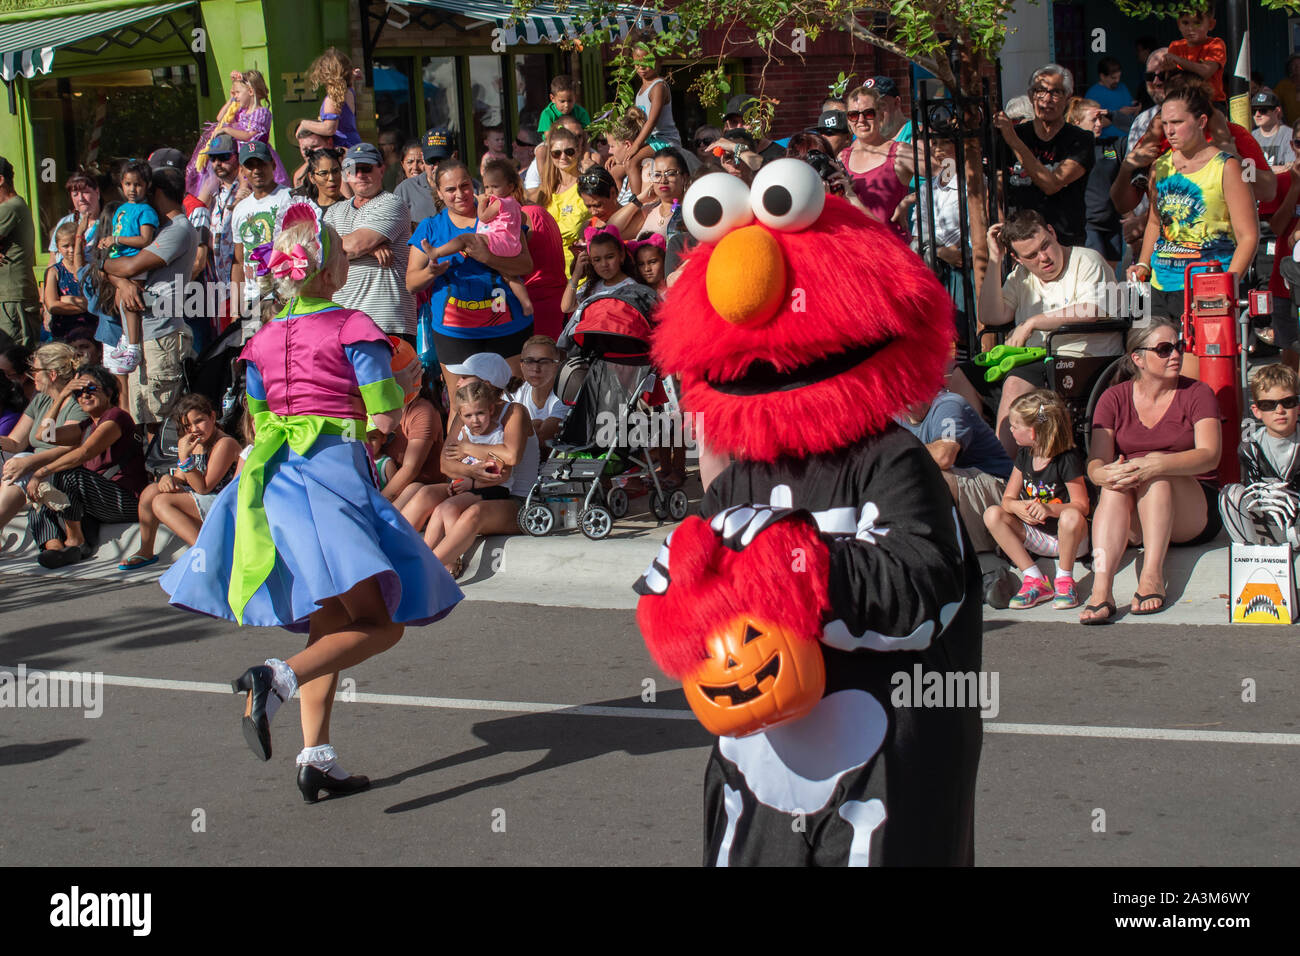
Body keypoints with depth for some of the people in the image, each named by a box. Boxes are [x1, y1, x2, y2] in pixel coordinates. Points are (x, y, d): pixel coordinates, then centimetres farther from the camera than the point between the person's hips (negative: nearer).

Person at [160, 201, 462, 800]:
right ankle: (279, 678, -30)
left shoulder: (264, 339, 14)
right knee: (379, 623, -7)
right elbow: (385, 419, -6)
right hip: (334, 466, -7)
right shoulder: (352, 327, -4)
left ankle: (316, 758, 6)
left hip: (273, 475, 7)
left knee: (328, 624, 14)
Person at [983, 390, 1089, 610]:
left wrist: (1050, 509, -39)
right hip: (1035, 536, 7)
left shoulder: (1068, 459, -15)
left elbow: (1081, 505, -19)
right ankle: (1035, 581, -17)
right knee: (992, 515, -14)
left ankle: (1064, 580, -16)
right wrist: (1017, 507, -21)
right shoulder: (1024, 455, 6)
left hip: (1067, 537, -7)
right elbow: (1007, 499, 5)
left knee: (1071, 517, -40)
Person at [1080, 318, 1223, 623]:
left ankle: (1152, 576, -41)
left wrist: (1155, 465, -34)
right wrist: (1104, 474, -30)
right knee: (1115, 486, -31)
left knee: (1157, 475, -30)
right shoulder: (1114, 398, 8)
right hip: (1135, 526, 2)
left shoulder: (1198, 394, 2)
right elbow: (1096, 462, -3)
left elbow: (1210, 455, -15)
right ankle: (1101, 591, -48)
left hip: (1194, 513, -1)